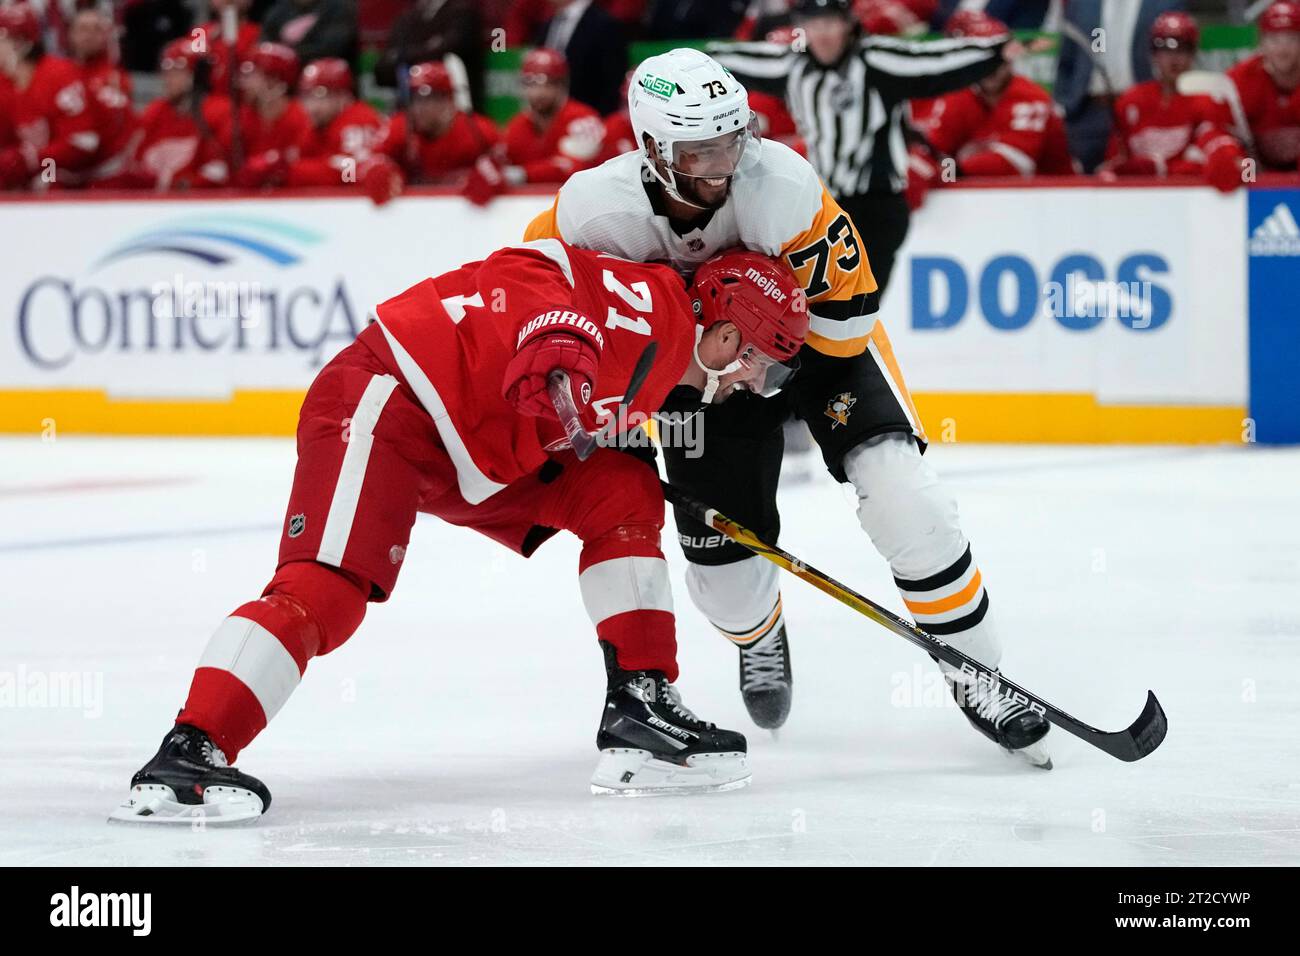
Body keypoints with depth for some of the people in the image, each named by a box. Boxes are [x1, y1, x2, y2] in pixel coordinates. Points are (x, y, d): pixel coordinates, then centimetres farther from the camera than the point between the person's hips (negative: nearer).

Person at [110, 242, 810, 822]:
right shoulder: (661, 315, -11)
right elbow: (537, 269, -26)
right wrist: (558, 342, -43)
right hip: (381, 402, -10)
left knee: (625, 494, 7)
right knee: (329, 589, -25)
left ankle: (639, 710, 5)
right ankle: (186, 756, -32)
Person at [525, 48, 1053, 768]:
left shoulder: (780, 184, -35)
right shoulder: (595, 209, -27)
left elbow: (842, 299, -24)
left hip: (817, 340, -2)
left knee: (904, 501, -21)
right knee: (721, 566, -1)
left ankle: (976, 675, -6)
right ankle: (760, 637, 39)